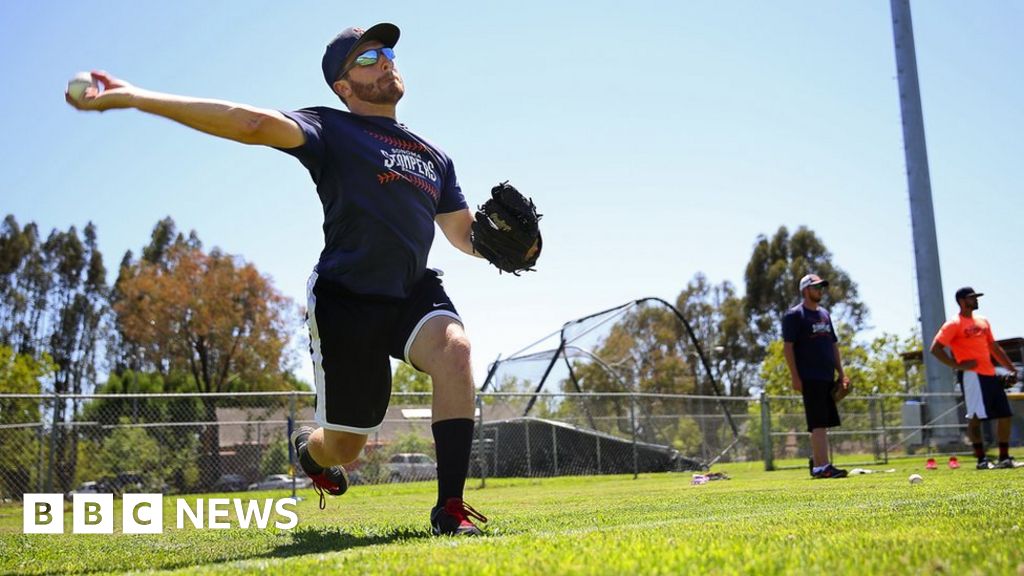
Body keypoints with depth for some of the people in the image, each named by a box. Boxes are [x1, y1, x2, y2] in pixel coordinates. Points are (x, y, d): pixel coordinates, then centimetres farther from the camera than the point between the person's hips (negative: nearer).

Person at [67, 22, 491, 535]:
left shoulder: (434, 157, 16)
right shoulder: (332, 130, -2)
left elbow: (464, 234, 21)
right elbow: (256, 124, -20)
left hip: (415, 293, 4)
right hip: (345, 299, -4)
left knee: (453, 348, -31)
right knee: (344, 446, 4)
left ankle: (450, 508, -26)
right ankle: (308, 448, 45)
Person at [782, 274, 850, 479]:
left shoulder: (824, 314, 20)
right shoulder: (794, 315, -4)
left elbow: (834, 345, 23)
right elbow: (787, 347, -10)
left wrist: (841, 374, 15)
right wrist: (795, 377, -16)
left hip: (827, 377, 8)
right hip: (810, 378, -8)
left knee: (823, 423, 10)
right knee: (819, 423, -12)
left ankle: (817, 462, 19)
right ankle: (822, 466, -14)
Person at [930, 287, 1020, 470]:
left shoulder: (983, 321, 18)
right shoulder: (954, 324, -5)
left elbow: (994, 347, 24)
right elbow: (936, 348, -11)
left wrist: (1011, 368, 18)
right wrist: (957, 365, -15)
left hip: (990, 374, 8)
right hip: (972, 375, -8)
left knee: (1005, 414, 7)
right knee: (976, 417, -8)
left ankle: (1004, 458, 16)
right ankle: (981, 459, -1)